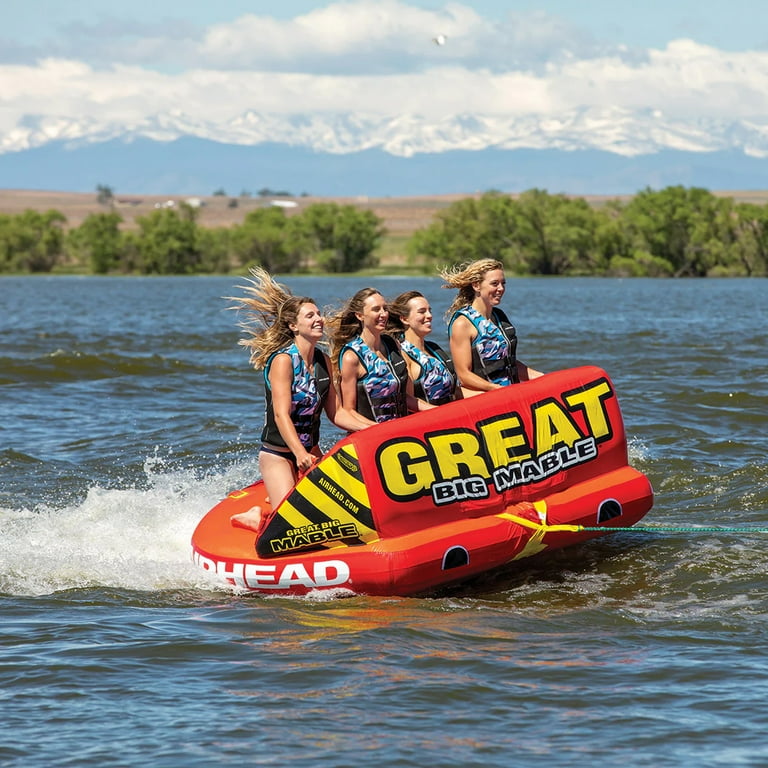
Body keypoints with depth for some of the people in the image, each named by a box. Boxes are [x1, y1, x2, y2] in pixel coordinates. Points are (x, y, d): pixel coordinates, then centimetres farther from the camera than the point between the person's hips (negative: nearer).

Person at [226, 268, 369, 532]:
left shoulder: (323, 361, 6)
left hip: (311, 452, 7)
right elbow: (281, 415, -25)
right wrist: (300, 454, -38)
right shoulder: (283, 360, -16)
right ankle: (255, 518, 11)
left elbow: (335, 412, 7)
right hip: (278, 454, -7)